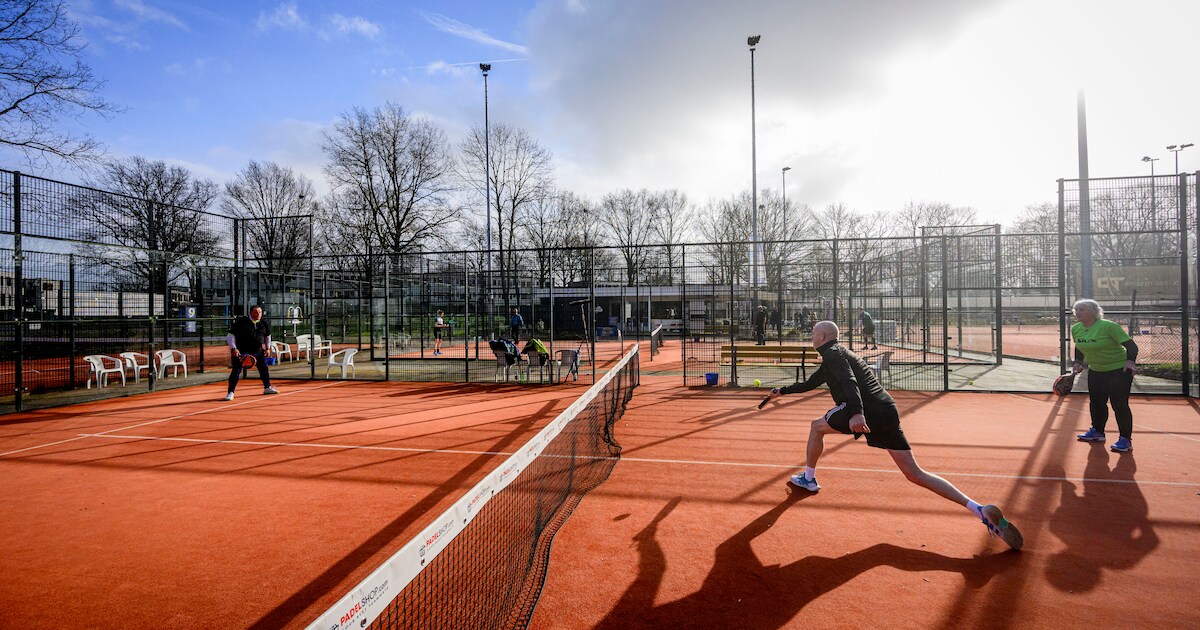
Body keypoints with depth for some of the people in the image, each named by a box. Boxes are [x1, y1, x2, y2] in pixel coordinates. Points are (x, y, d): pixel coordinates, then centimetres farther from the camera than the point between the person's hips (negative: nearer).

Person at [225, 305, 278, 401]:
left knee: (264, 368, 11)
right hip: (241, 351, -4)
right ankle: (230, 392, 2)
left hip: (258, 350, 5)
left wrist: (268, 348, 12)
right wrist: (233, 348, -18)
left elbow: (267, 336, 18)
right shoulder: (241, 322, -13)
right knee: (236, 371, -6)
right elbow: (230, 335, -8)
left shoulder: (264, 323, 2)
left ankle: (267, 387, 28)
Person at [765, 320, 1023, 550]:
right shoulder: (838, 354, 29)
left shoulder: (832, 353, 1)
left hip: (867, 411, -9)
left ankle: (808, 479, 25)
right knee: (915, 473, 8)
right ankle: (980, 510, -1)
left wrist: (856, 413, -35)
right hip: (888, 412, 9)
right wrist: (783, 391, 47)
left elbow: (848, 381, -21)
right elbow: (810, 383, 40)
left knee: (817, 427, 14)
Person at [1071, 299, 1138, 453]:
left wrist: (1130, 361, -35)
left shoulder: (1108, 326, -21)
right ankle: (1097, 432, 31)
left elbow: (1131, 345, -22)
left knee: (1119, 404, -8)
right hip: (1095, 371, 7)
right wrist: (1078, 362, 7)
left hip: (1119, 369, -6)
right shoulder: (1075, 329, -1)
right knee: (1096, 402, 14)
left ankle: (1126, 440, 3)